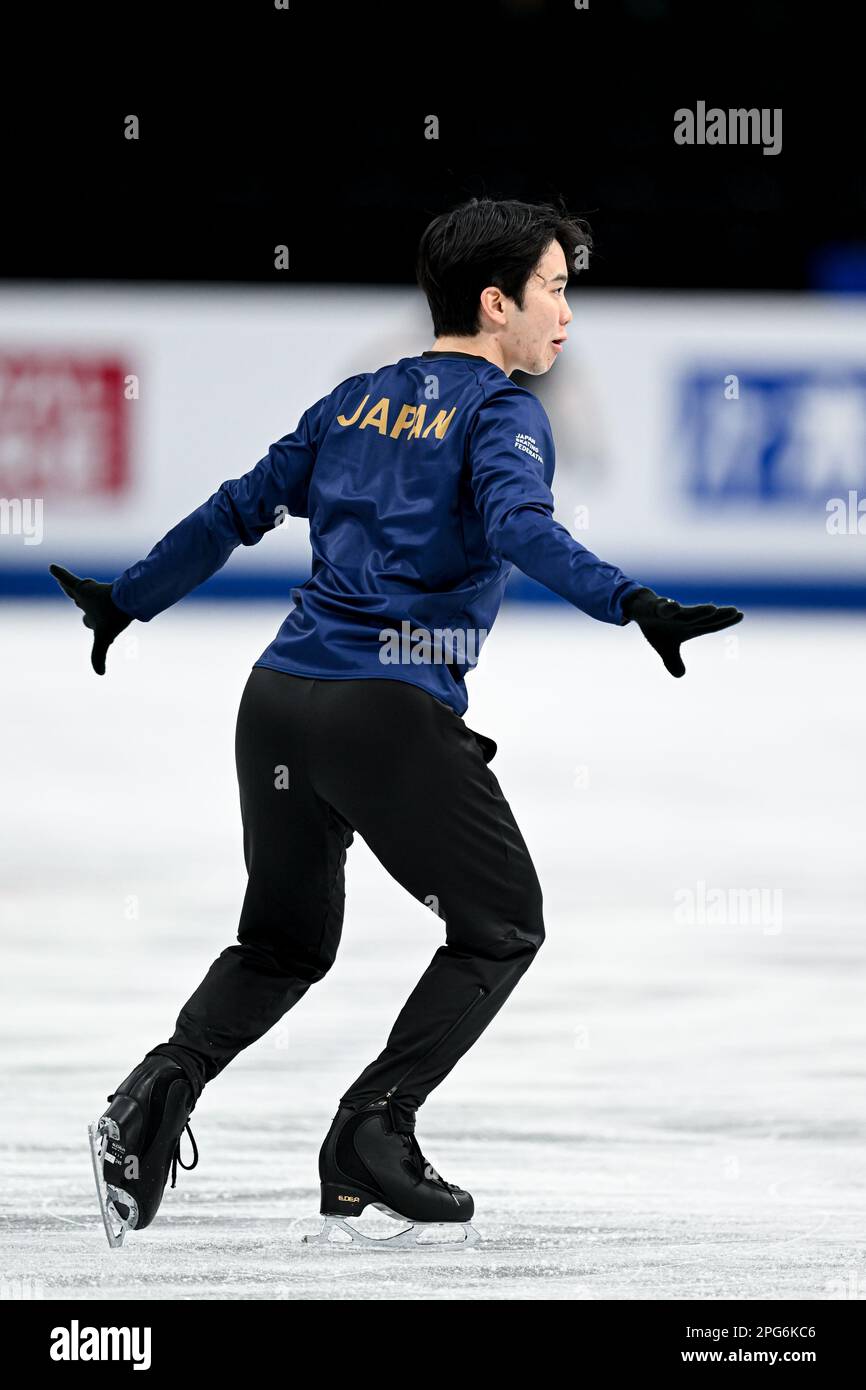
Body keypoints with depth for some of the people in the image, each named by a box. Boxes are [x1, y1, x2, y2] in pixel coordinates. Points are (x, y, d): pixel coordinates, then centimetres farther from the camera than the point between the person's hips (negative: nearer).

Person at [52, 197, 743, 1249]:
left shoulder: (358, 401, 17)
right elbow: (519, 528, -23)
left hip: (278, 693, 7)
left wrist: (127, 600, 34)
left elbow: (238, 510, 22)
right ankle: (373, 1132, -3)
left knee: (285, 940, 23)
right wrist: (633, 607, -34)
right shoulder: (501, 412, -3)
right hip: (390, 711, -7)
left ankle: (164, 1084, -1)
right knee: (501, 926, 9)